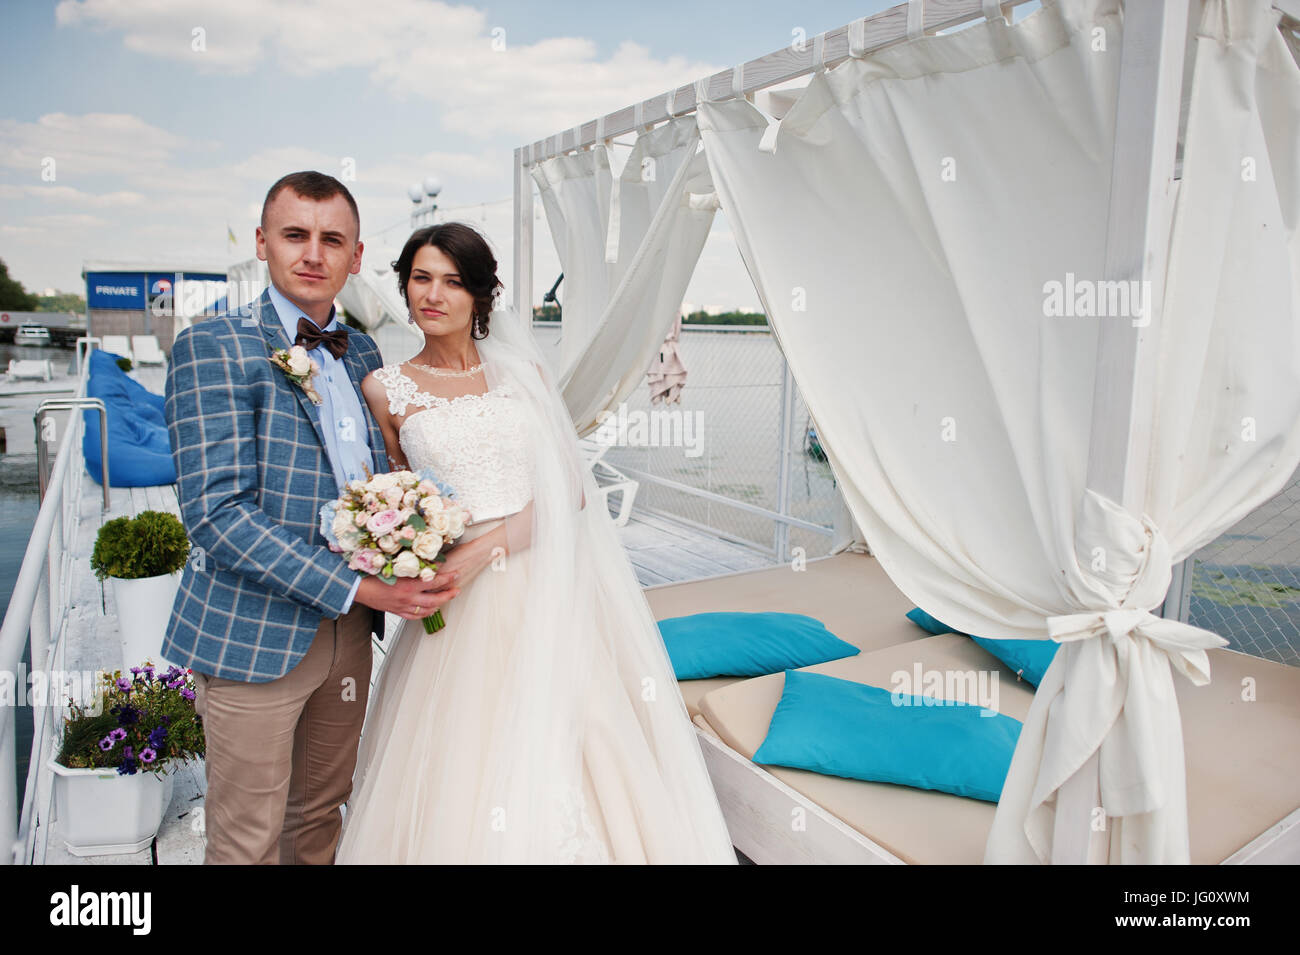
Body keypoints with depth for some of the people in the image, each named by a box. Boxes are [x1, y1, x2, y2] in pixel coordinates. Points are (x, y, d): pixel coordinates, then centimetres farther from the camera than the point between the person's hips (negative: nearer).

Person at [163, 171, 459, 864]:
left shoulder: (362, 354, 9)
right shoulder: (213, 348, -11)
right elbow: (215, 509, -19)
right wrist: (356, 588, -22)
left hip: (347, 628, 6)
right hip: (254, 635, -6)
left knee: (322, 816, 23)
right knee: (248, 841, 11)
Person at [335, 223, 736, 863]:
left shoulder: (523, 370, 7)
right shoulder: (386, 388, 6)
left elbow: (568, 487, -1)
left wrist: (487, 547, -14)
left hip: (550, 594, 1)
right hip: (464, 610, 0)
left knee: (558, 757, 5)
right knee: (463, 770, 3)